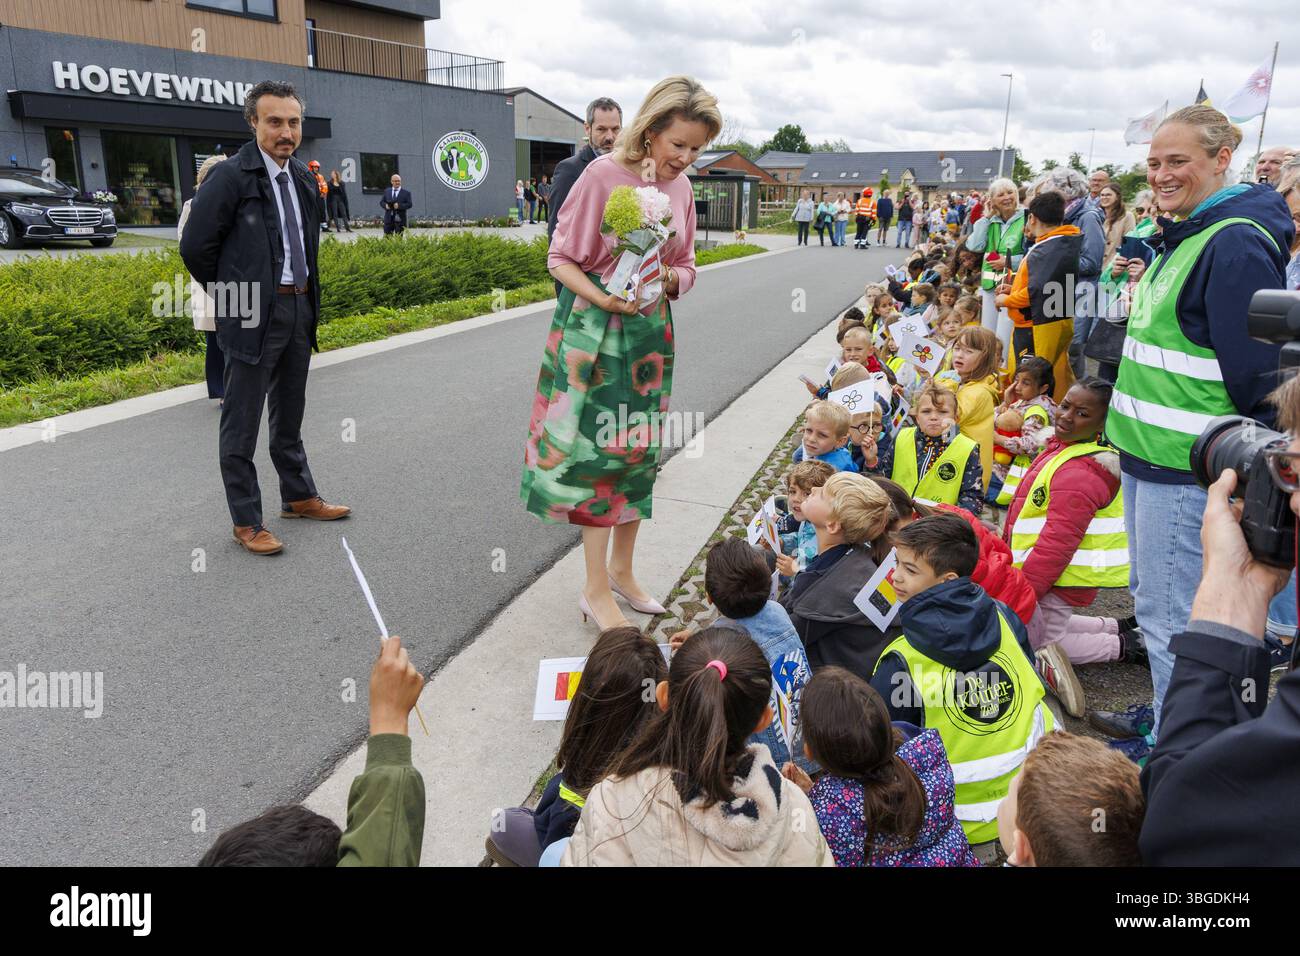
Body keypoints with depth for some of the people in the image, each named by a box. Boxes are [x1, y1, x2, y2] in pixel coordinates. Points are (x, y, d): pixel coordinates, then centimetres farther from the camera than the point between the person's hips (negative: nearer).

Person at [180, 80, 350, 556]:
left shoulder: (304, 179, 9)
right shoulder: (231, 176, -12)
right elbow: (195, 247, -11)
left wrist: (308, 295, 14)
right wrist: (232, 296, -2)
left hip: (299, 309, 7)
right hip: (254, 315, -7)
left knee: (289, 415, 19)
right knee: (241, 424, 2)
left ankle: (299, 497, 33)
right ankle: (246, 521, 11)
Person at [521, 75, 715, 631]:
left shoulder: (681, 187, 4)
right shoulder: (604, 174, -14)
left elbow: (686, 267, 10)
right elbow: (561, 258, -9)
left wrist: (669, 278, -12)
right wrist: (601, 297, -24)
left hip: (649, 333, 6)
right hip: (593, 333, -6)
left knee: (640, 451, 11)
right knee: (596, 450, -4)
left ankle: (621, 570, 28)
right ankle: (596, 591, 8)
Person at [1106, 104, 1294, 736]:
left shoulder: (1236, 243, -17)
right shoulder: (1180, 235, 14)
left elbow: (1252, 369, -21)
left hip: (1189, 464, -10)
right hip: (1148, 449, 10)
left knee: (1169, 616, -2)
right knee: (1152, 598, 21)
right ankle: (1168, 724, 38)